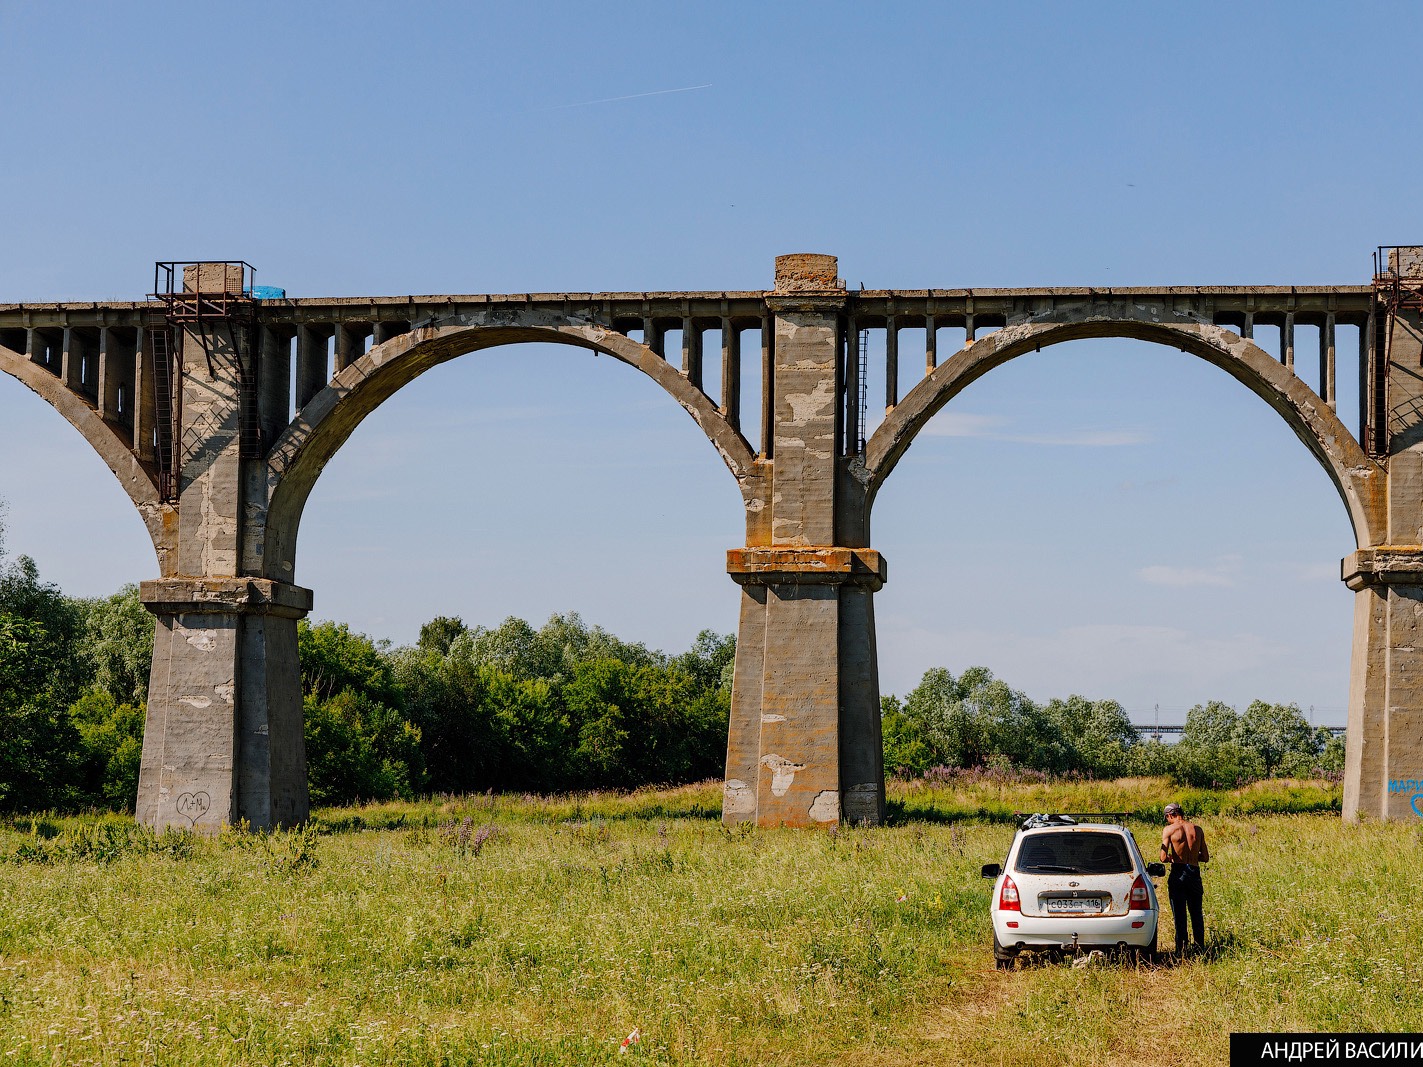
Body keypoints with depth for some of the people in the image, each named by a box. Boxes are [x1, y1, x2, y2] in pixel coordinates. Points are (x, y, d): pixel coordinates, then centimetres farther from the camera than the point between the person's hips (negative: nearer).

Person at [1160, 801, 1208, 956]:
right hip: (1194, 873, 3)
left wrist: (1172, 858, 9)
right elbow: (1205, 857, 11)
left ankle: (1181, 949, 1)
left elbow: (1163, 858, -12)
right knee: (1197, 914, 15)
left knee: (1179, 914, 3)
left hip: (1178, 874, -3)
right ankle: (1200, 947, 18)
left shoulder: (1169, 830, -6)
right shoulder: (1198, 830, 6)